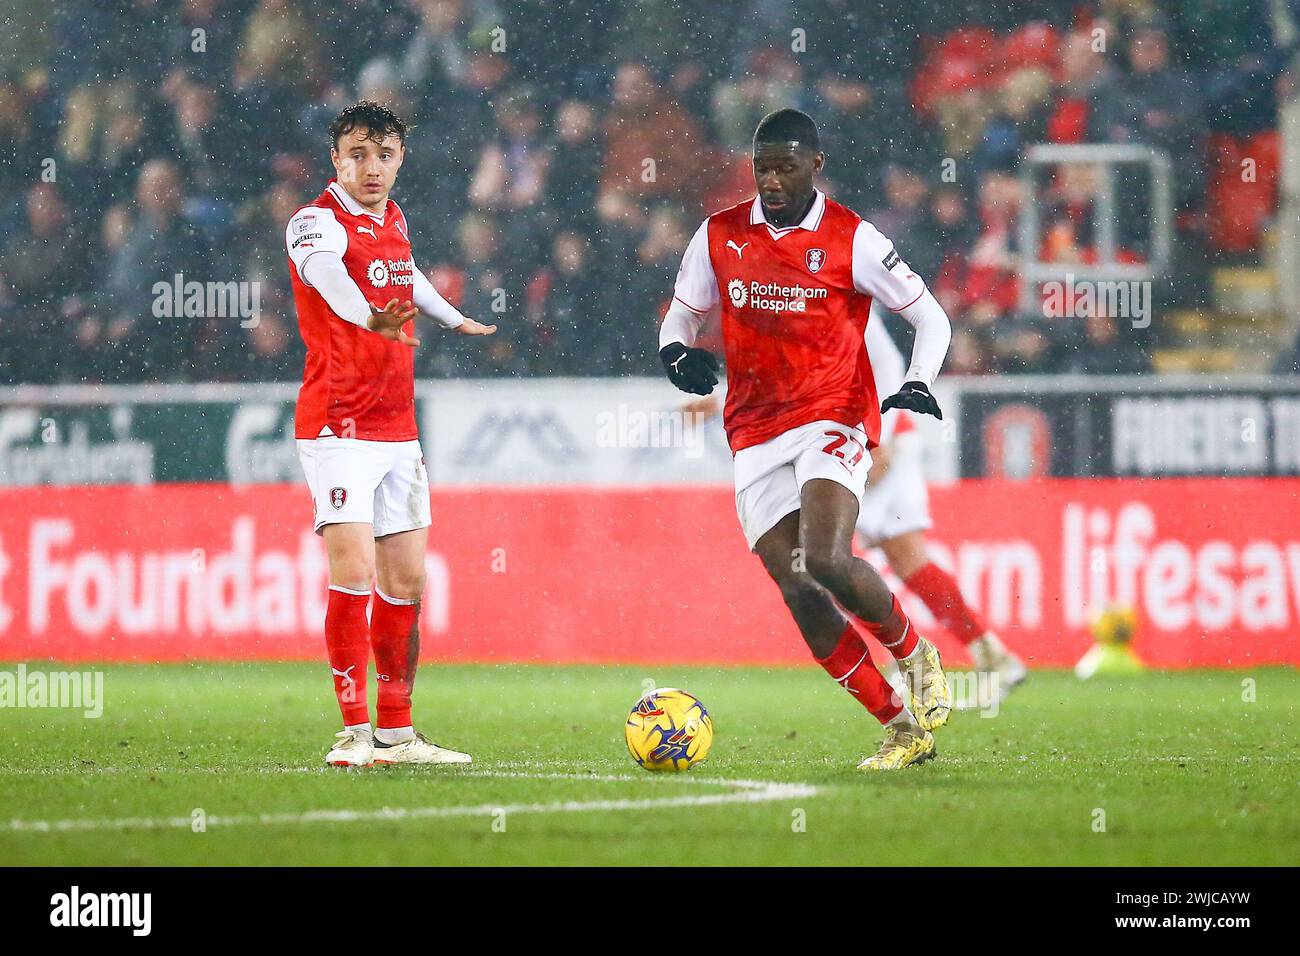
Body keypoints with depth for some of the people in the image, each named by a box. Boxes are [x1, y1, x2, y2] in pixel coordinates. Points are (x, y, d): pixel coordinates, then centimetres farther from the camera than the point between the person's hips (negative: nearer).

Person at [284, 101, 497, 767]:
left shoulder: (392, 218, 11)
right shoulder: (318, 222, -13)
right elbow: (327, 272, -37)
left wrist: (453, 318, 47)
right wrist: (370, 318, -57)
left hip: (397, 430, 8)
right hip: (337, 426, -8)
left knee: (406, 580, 9)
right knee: (354, 572, -17)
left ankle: (396, 732, 18)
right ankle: (355, 731, -14)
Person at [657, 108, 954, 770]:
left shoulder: (851, 240, -2)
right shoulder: (719, 236, 8)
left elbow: (931, 318, 3)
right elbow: (680, 316, 19)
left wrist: (917, 384, -14)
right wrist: (678, 354, -5)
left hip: (832, 418, -4)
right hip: (755, 436, 4)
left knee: (826, 560, -26)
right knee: (799, 594, -8)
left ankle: (915, 654, 3)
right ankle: (903, 728, 1)